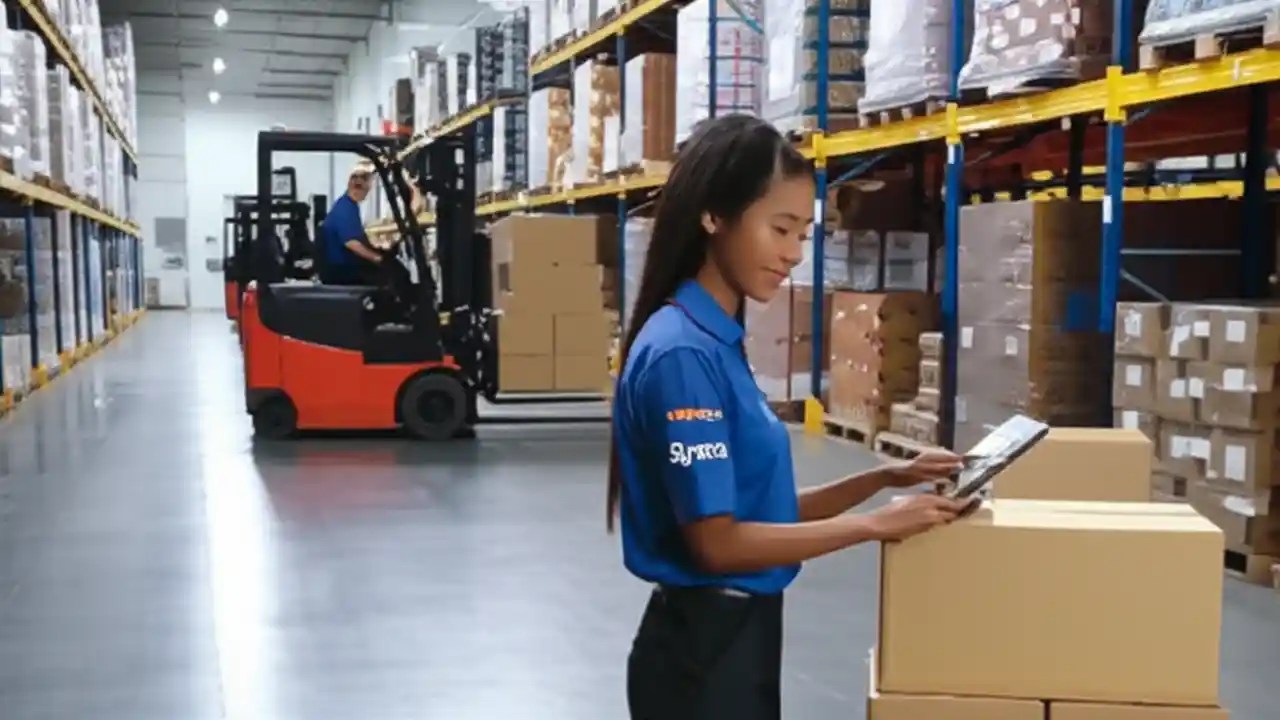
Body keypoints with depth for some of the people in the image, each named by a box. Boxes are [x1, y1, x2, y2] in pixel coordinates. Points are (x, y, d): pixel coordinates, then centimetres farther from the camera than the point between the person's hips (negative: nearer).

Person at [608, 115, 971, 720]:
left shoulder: (719, 344, 7)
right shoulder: (681, 354, -21)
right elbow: (718, 541, -22)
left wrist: (887, 479, 4)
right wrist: (873, 525, -18)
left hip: (736, 635, 9)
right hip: (702, 648, -9)